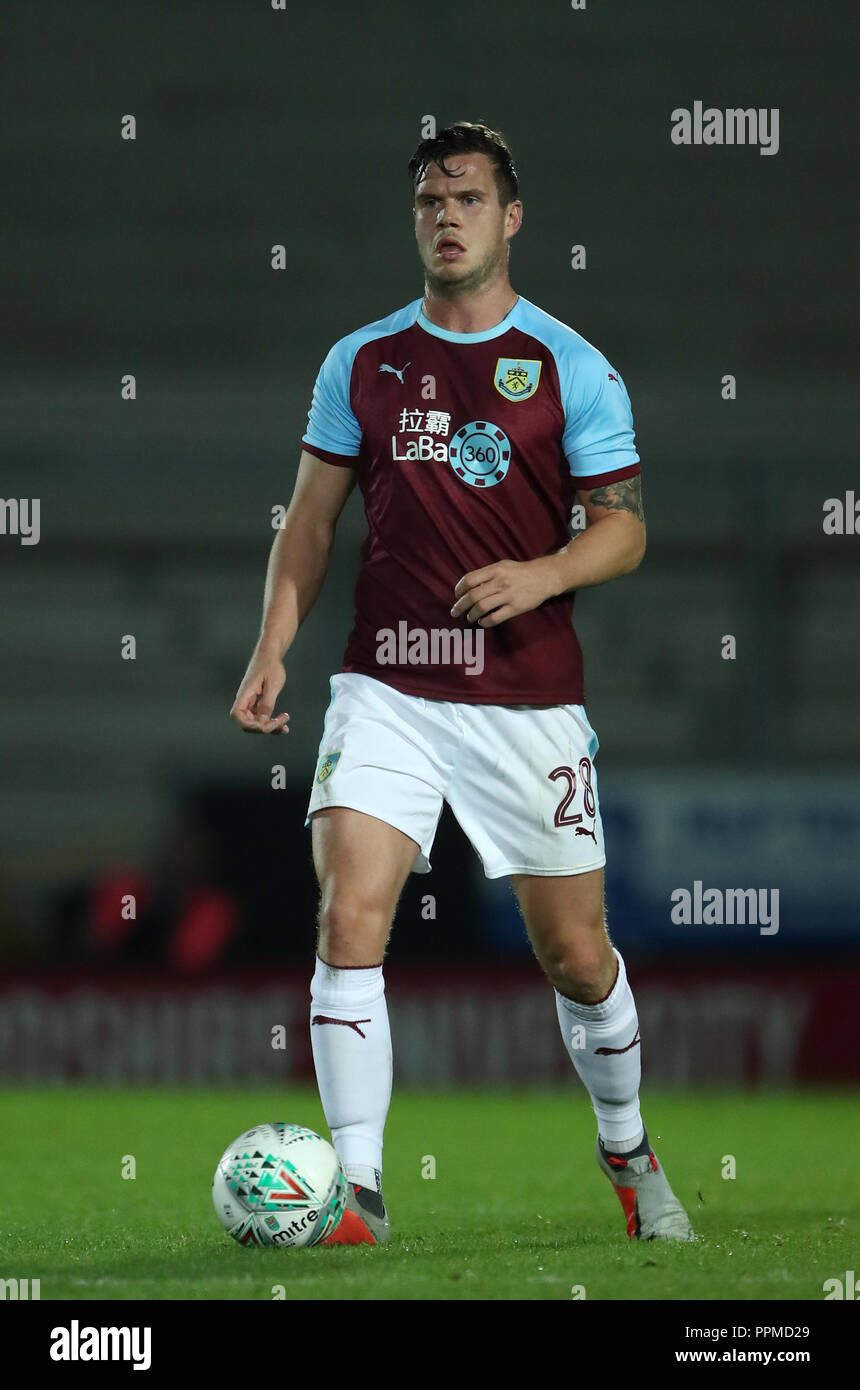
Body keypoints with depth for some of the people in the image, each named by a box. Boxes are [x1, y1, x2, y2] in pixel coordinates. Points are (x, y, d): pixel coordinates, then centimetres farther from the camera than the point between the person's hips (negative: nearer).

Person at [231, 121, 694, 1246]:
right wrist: (273, 648, 1)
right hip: (386, 687, 1)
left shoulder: (572, 368, 1)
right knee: (349, 916, -16)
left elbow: (624, 527, 2)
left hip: (528, 700, -1)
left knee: (575, 952, 6)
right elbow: (311, 521, 13)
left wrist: (544, 574, -17)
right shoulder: (361, 362, 8)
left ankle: (628, 1153, 31)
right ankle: (357, 1189, -13)